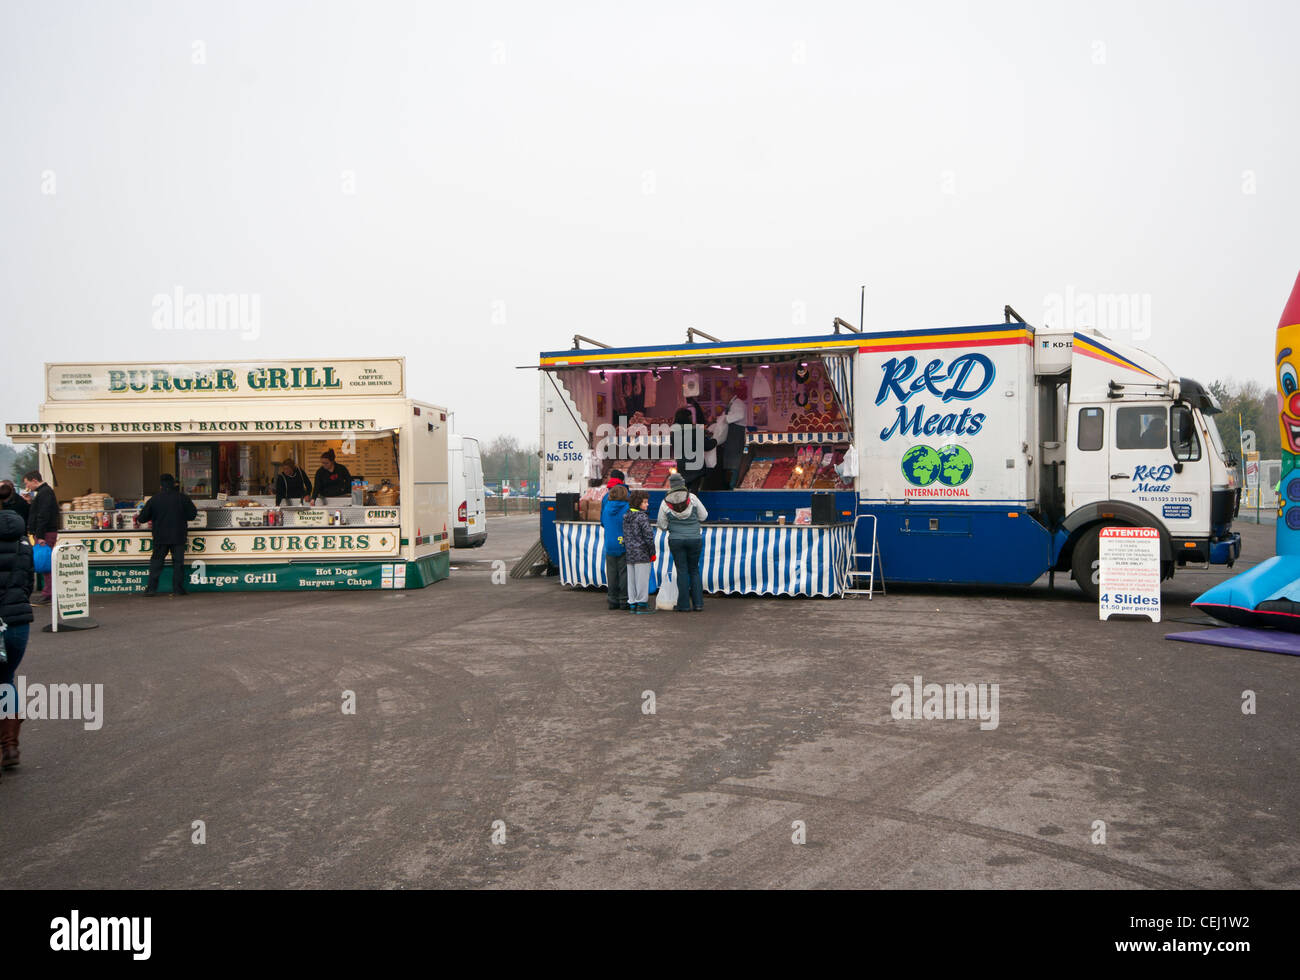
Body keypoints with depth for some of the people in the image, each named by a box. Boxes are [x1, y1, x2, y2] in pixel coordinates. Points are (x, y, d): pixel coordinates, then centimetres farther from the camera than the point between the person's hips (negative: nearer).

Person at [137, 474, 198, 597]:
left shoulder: (153, 500, -2)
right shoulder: (182, 498, -4)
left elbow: (142, 519, 1)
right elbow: (192, 515, -1)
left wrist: (154, 518, 21)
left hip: (160, 537, 0)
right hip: (179, 536, 0)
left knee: (156, 562, 10)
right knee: (178, 562, 6)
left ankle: (151, 588, 7)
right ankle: (177, 589, 5)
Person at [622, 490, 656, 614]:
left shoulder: (626, 516, 11)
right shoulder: (642, 517, -12)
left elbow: (625, 535, 14)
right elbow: (648, 535, -14)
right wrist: (652, 552, -5)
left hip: (629, 553, 7)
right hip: (642, 553, -7)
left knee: (631, 579, 10)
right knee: (642, 578, -2)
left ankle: (632, 603, 13)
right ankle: (642, 604, 0)